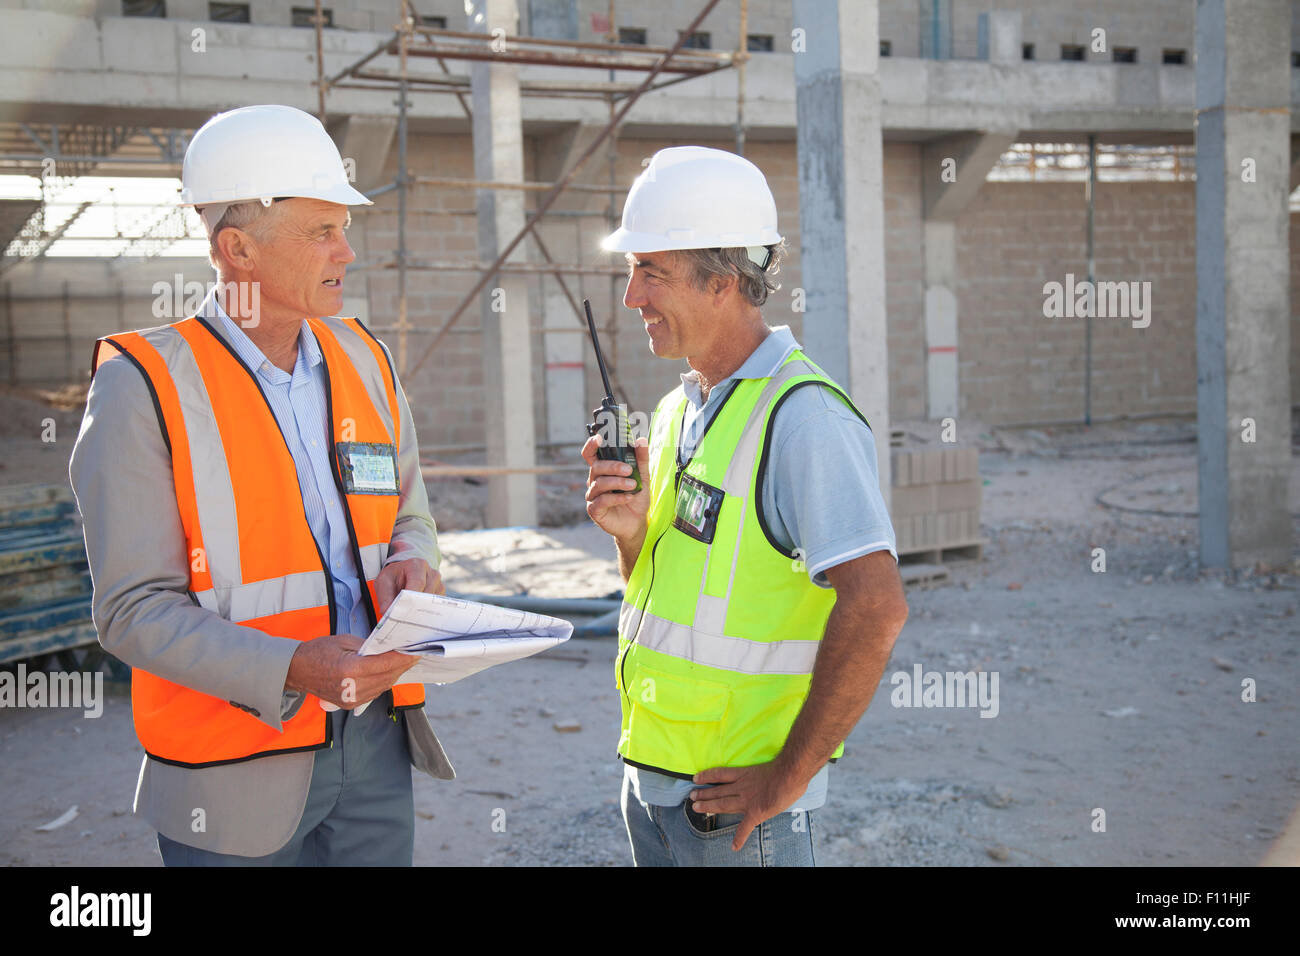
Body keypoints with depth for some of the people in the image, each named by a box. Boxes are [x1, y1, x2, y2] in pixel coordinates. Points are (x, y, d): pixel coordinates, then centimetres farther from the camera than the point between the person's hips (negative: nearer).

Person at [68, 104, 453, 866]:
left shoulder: (363, 360, 6)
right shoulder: (144, 386, -11)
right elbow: (134, 612, -13)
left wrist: (410, 564, -7)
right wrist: (292, 669, -26)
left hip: (376, 742, 5)